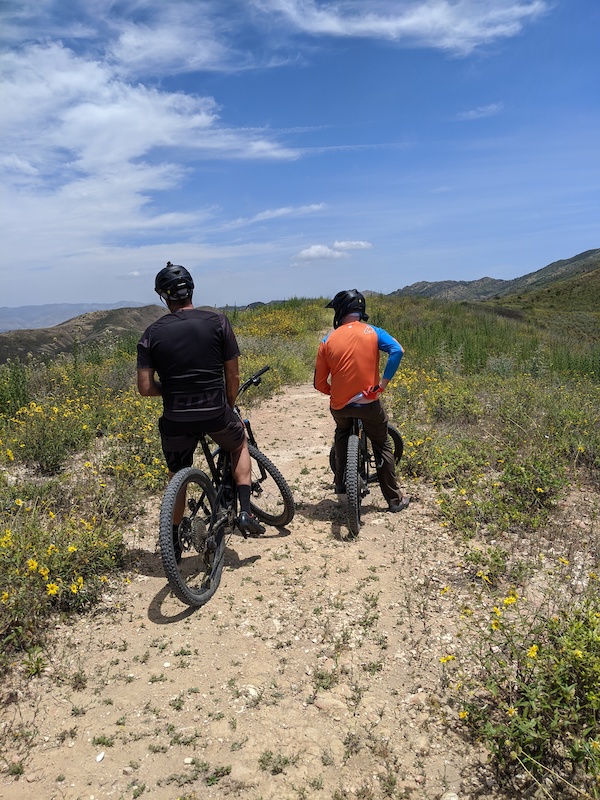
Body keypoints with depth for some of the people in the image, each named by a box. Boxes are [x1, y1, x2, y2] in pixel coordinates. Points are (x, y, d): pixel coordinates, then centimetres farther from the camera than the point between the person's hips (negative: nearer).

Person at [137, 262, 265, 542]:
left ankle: (173, 542, 32)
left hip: (175, 420, 1)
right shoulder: (218, 321, -4)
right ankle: (245, 512, 19)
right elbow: (232, 377, -1)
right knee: (240, 444, 30)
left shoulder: (152, 334, -2)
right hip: (215, 414, 0)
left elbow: (145, 388, -6)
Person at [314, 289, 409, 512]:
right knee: (382, 447, 18)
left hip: (339, 405, 1)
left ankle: (340, 483, 33)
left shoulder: (328, 341, 0)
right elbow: (397, 351, -20)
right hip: (369, 402, -1)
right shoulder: (373, 332, -1)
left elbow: (320, 383, 0)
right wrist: (383, 383, -14)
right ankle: (395, 500, 22)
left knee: (342, 434, 33)